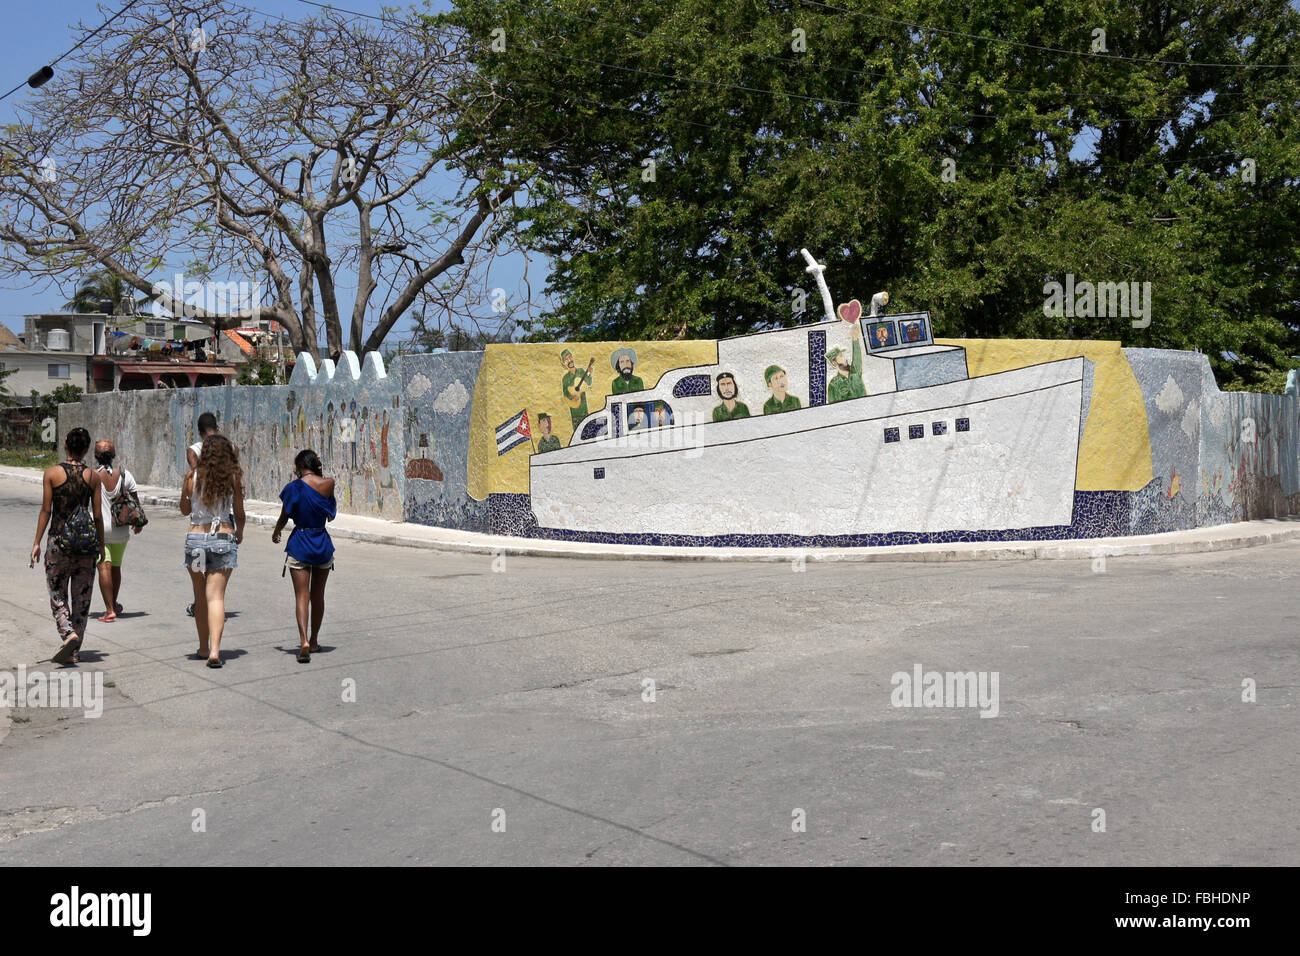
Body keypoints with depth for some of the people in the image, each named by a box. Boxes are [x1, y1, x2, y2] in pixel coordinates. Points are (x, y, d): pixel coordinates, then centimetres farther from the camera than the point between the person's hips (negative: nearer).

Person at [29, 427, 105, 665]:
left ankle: (68, 633, -14)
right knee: (81, 598, 8)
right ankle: (73, 651, 12)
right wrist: (101, 544, 12)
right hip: (87, 537, 2)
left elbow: (46, 510, -5)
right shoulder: (93, 476, 0)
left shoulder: (51, 473, -4)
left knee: (57, 594, 10)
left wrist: (37, 542, 1)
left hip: (59, 539, -2)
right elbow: (97, 514, 2)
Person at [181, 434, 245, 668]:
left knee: (200, 597, 15)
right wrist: (239, 534, 23)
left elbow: (185, 510, 9)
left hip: (195, 538, 1)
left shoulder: (193, 477, -3)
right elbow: (239, 513, 5)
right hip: (224, 538, -1)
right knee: (216, 596, -4)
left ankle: (204, 647, 25)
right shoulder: (233, 478, -3)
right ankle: (214, 650, -16)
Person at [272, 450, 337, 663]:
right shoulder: (329, 483, -4)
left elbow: (284, 518, -2)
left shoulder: (294, 487, -10)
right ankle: (314, 641, 27)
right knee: (318, 595, 16)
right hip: (323, 544, 3)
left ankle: (304, 641, -18)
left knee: (302, 595, -3)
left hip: (300, 544, -3)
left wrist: (276, 533, 21)